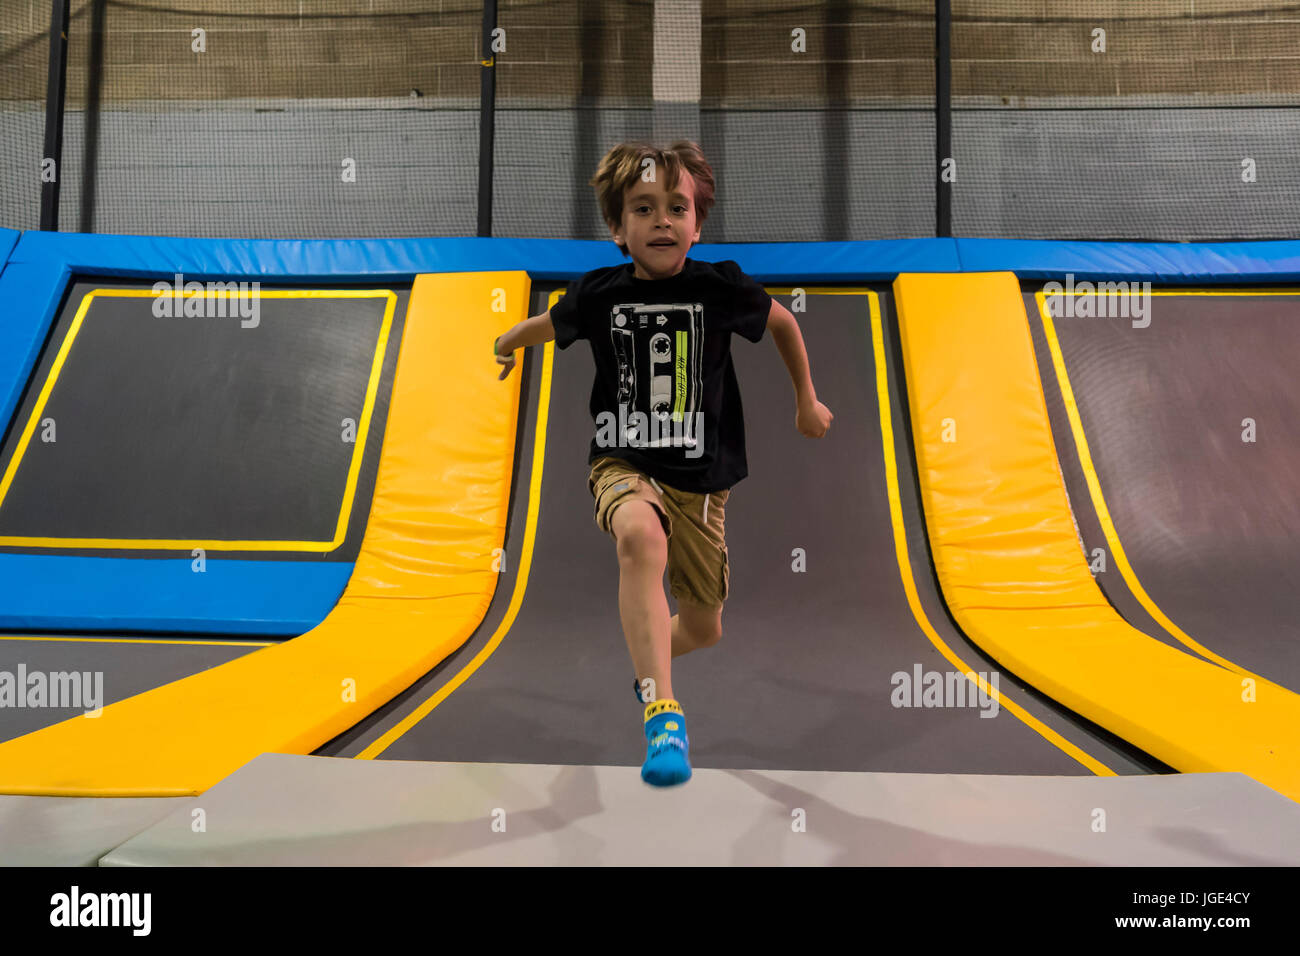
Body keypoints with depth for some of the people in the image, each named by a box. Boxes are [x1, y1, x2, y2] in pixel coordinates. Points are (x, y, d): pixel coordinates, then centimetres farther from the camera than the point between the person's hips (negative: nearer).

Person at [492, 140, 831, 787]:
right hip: (623, 463, -2)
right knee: (640, 533, -39)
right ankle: (661, 713, -39)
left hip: (702, 478, 2)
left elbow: (783, 322, 14)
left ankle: (641, 658, 49)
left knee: (702, 630, 12)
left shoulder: (721, 287, -6)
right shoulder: (599, 294, -4)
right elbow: (545, 324, 19)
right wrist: (505, 344, 38)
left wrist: (807, 403, 22)